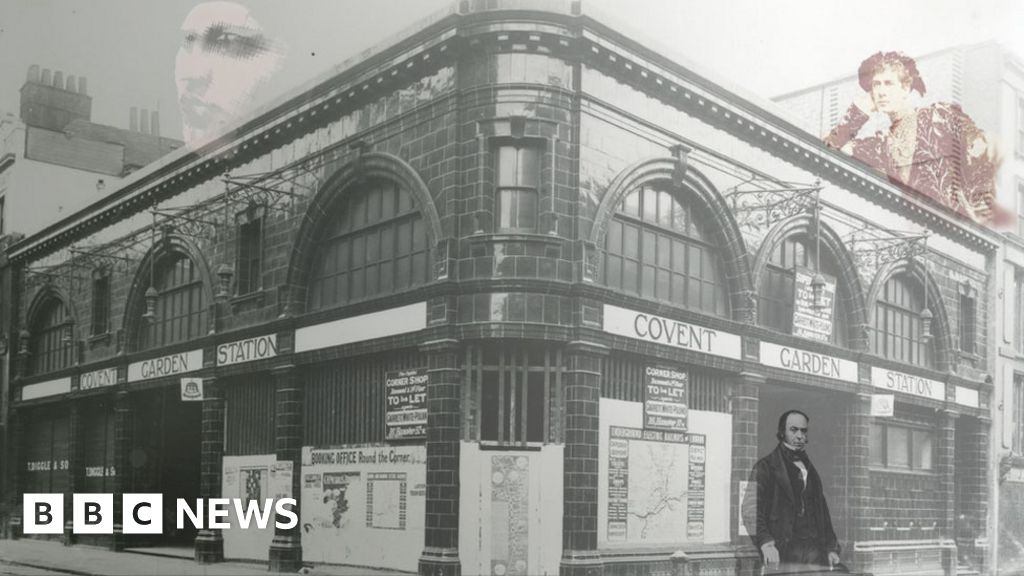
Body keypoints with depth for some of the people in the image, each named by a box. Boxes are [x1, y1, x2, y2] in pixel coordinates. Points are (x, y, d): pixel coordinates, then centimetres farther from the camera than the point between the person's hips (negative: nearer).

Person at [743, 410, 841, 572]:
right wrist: (765, 543, -23)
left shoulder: (810, 471, 23)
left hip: (814, 549, 5)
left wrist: (831, 548, 13)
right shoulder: (765, 467, 2)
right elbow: (751, 510, -10)